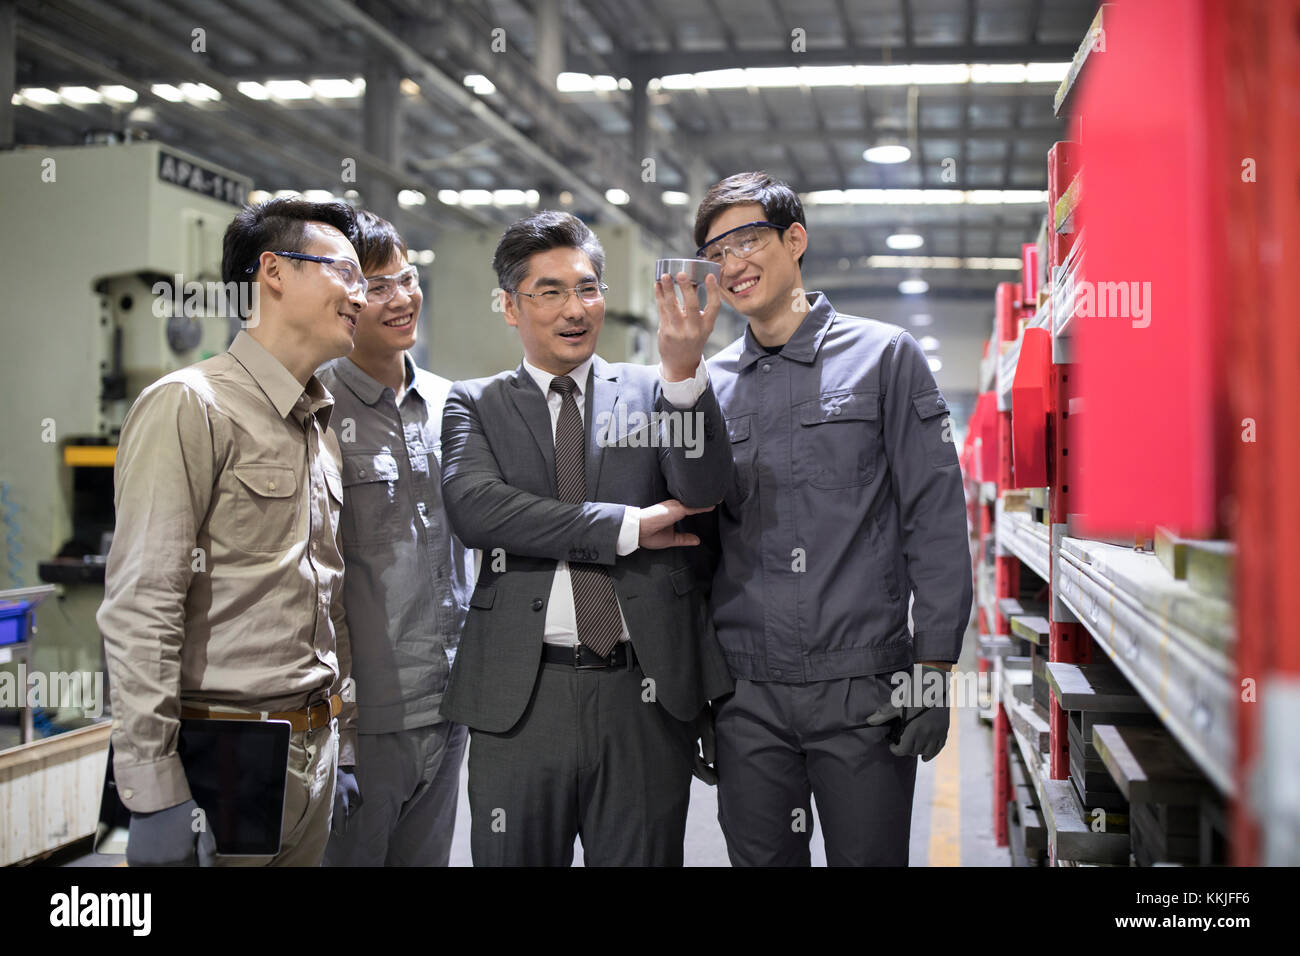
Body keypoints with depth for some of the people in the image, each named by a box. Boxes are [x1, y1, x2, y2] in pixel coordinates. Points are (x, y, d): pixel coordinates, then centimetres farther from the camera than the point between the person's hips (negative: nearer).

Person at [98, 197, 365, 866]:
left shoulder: (322, 427, 15)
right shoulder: (190, 406, -11)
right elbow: (139, 609, -17)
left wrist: (345, 745, 16)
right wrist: (156, 797, -20)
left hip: (315, 754, 7)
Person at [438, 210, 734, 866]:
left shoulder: (651, 392, 8)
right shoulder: (476, 404, 7)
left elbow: (702, 489, -8)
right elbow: (473, 507, -12)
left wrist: (683, 367, -23)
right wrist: (628, 526, -12)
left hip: (646, 695, 1)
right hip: (520, 696, 0)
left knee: (641, 857, 10)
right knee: (514, 857, 10)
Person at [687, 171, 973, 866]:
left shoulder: (884, 356, 1)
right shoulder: (710, 384, 9)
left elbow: (935, 518, -3)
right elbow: (698, 539, 13)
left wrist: (933, 669, -9)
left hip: (864, 691, -3)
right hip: (747, 696, 3)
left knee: (870, 856, 5)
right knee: (761, 859, 10)